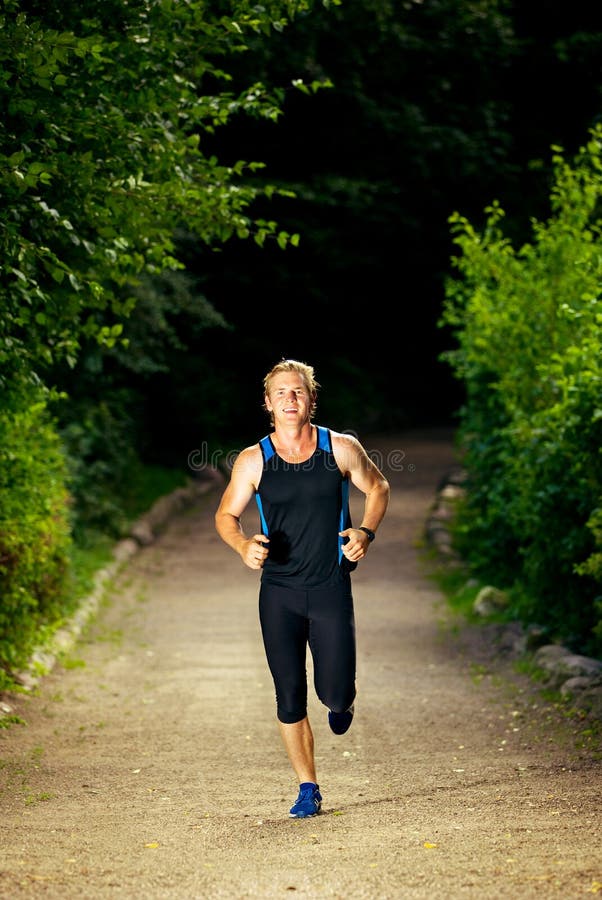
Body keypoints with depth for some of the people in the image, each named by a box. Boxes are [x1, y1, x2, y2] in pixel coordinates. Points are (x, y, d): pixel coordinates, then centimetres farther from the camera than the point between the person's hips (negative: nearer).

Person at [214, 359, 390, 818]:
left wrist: (366, 533, -4)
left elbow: (377, 487, 13)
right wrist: (244, 545, -13)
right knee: (290, 698, 1)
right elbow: (226, 516, 8)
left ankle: (342, 702, 34)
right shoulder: (253, 461, -2)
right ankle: (308, 789, 16)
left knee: (336, 693, -5)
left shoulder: (341, 449, -3)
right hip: (279, 594, 1)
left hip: (332, 589, -1)